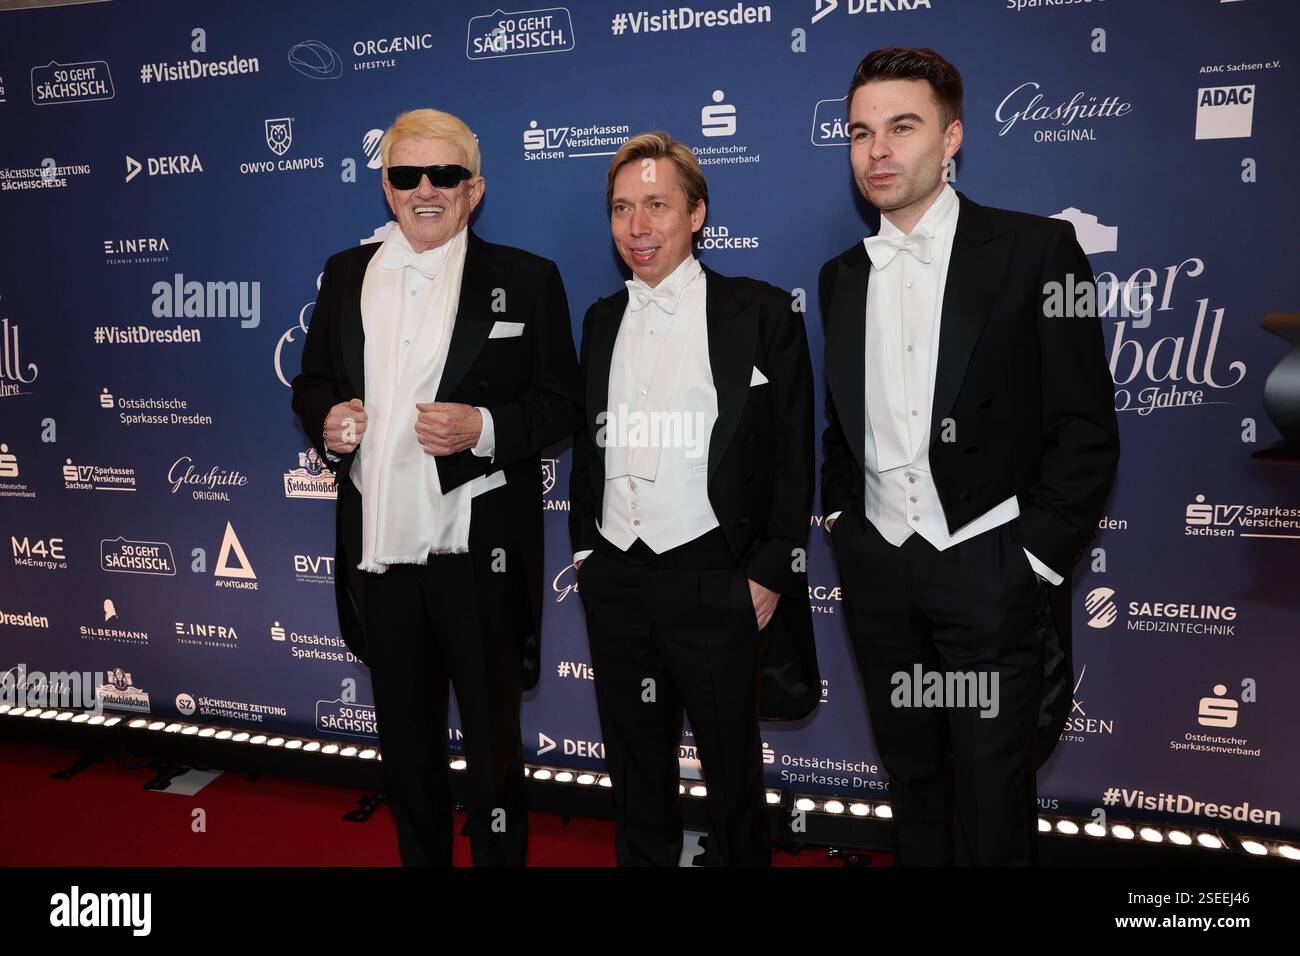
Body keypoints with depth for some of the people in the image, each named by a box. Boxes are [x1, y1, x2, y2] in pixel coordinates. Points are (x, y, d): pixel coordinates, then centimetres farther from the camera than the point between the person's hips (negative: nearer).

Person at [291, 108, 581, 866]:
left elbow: (563, 402, -3)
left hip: (480, 555, -4)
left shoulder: (526, 279, -3)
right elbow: (312, 382, 15)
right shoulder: (346, 274, 9)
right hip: (378, 551, 4)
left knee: (493, 743, 13)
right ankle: (421, 857, 42)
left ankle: (502, 856, 36)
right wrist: (326, 419, -7)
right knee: (405, 744, 20)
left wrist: (484, 428, -20)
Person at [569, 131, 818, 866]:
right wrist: (586, 547, 10)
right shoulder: (602, 320, 11)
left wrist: (770, 575, -10)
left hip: (713, 580, -4)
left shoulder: (760, 312, -5)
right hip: (615, 579, 5)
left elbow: (792, 456, -6)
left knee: (732, 764, 12)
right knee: (635, 764, 17)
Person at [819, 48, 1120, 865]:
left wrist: (1034, 562, -11)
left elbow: (1086, 428, -7)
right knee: (913, 783, 16)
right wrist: (841, 519, 7)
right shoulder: (841, 276, 10)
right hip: (878, 570, 4)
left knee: (993, 799, 5)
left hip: (990, 573, -4)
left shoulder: (1035, 249, -5)